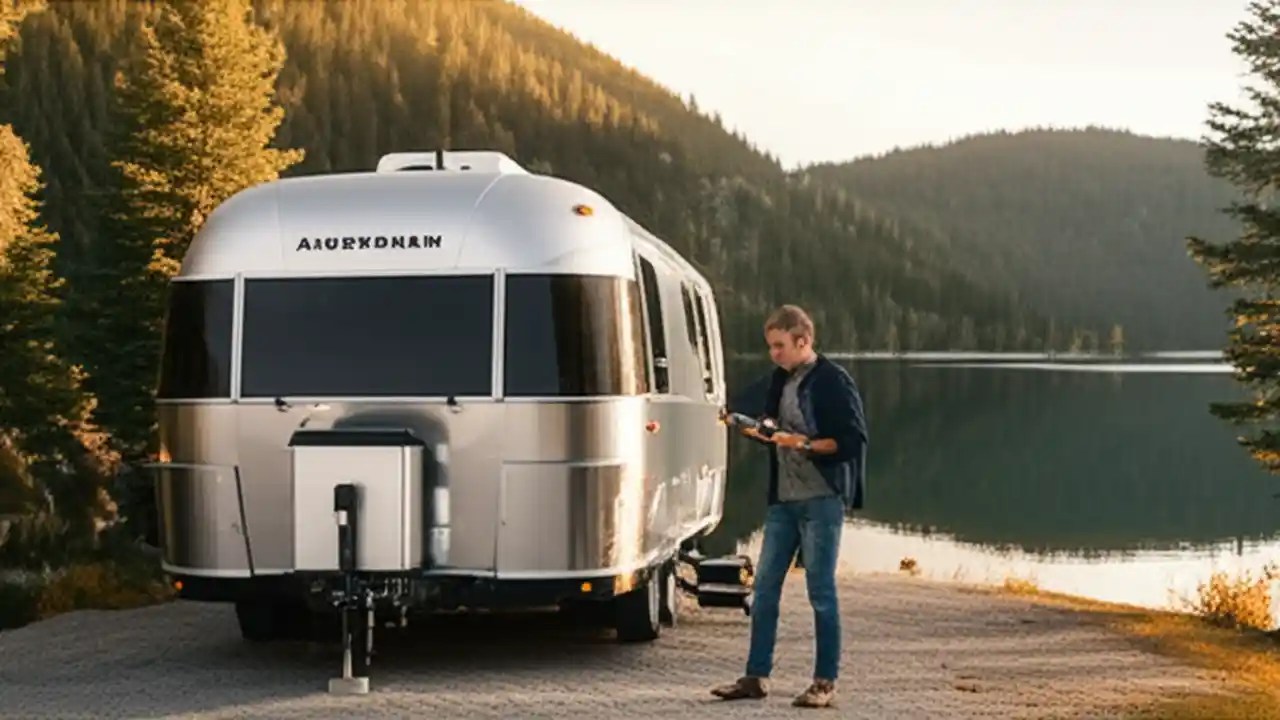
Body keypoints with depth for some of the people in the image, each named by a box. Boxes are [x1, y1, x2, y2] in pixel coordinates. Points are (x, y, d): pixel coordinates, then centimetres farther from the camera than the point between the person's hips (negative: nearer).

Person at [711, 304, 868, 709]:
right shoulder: (778, 381, 13)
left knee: (821, 590, -2)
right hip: (783, 499, 7)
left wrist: (805, 445, -19)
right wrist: (756, 430, 4)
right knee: (764, 586, 6)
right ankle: (756, 676, 13)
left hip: (821, 499, -7)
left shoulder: (833, 381, -9)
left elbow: (854, 439, -14)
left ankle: (825, 682, 7)